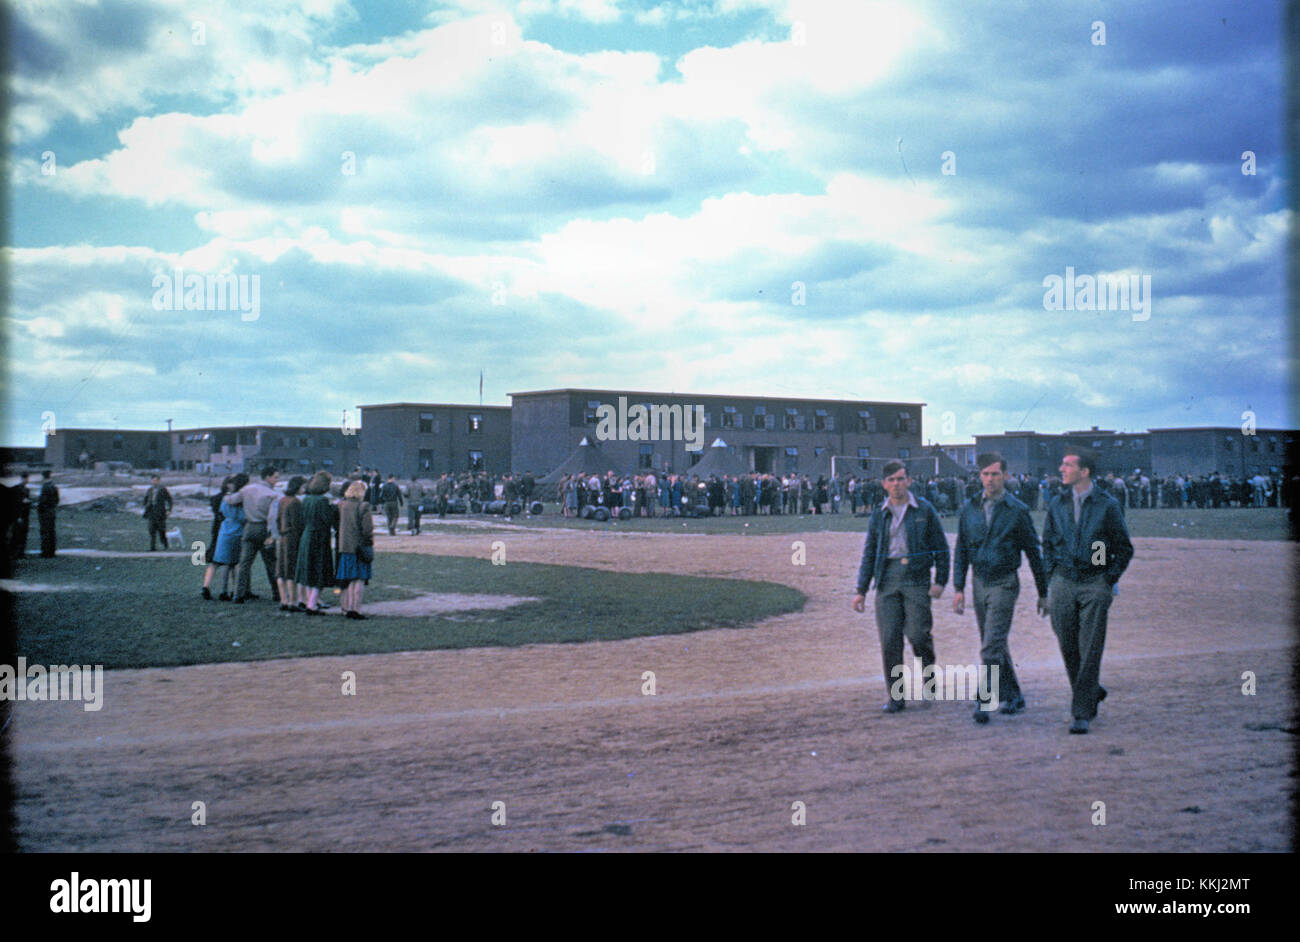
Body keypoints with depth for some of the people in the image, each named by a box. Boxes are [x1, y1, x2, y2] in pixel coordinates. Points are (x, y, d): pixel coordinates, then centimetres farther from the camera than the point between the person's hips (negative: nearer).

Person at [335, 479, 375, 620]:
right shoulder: (363, 507, -13)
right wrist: (370, 545, -3)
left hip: (344, 547, 5)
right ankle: (355, 609, -5)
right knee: (359, 580, -1)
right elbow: (367, 529, -12)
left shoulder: (340, 505, 2)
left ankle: (346, 608, 18)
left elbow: (337, 525, 11)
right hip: (359, 548, -5)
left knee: (347, 579, 13)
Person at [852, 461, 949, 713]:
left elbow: (941, 547, 7)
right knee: (889, 639, -2)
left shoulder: (924, 510, 5)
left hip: (917, 578, -2)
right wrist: (861, 590, 10)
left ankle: (928, 669, 22)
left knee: (917, 633, -12)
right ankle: (895, 697, 6)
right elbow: (869, 554, 15)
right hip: (887, 580, 2)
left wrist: (940, 581, -2)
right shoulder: (878, 515, 12)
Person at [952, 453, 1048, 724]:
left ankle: (986, 701, -11)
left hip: (1004, 582, -5)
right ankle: (1013, 696, 25)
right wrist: (958, 588, 3)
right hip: (979, 582, 5)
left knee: (991, 646, -13)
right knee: (996, 644, 12)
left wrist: (1043, 593, 4)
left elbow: (1033, 552, 2)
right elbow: (961, 551, 11)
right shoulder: (969, 509, 7)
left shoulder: (1017, 510, -4)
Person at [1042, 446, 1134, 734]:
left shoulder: (1107, 505, -2)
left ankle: (1081, 713, -2)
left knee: (1090, 651, -6)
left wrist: (1109, 580, -3)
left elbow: (1124, 548, 5)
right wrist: (1050, 581, 9)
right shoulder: (1057, 504, 8)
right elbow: (1048, 545, 17)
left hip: (1095, 584, -3)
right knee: (1068, 648, 5)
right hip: (1063, 582, 4)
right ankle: (1093, 692, 30)